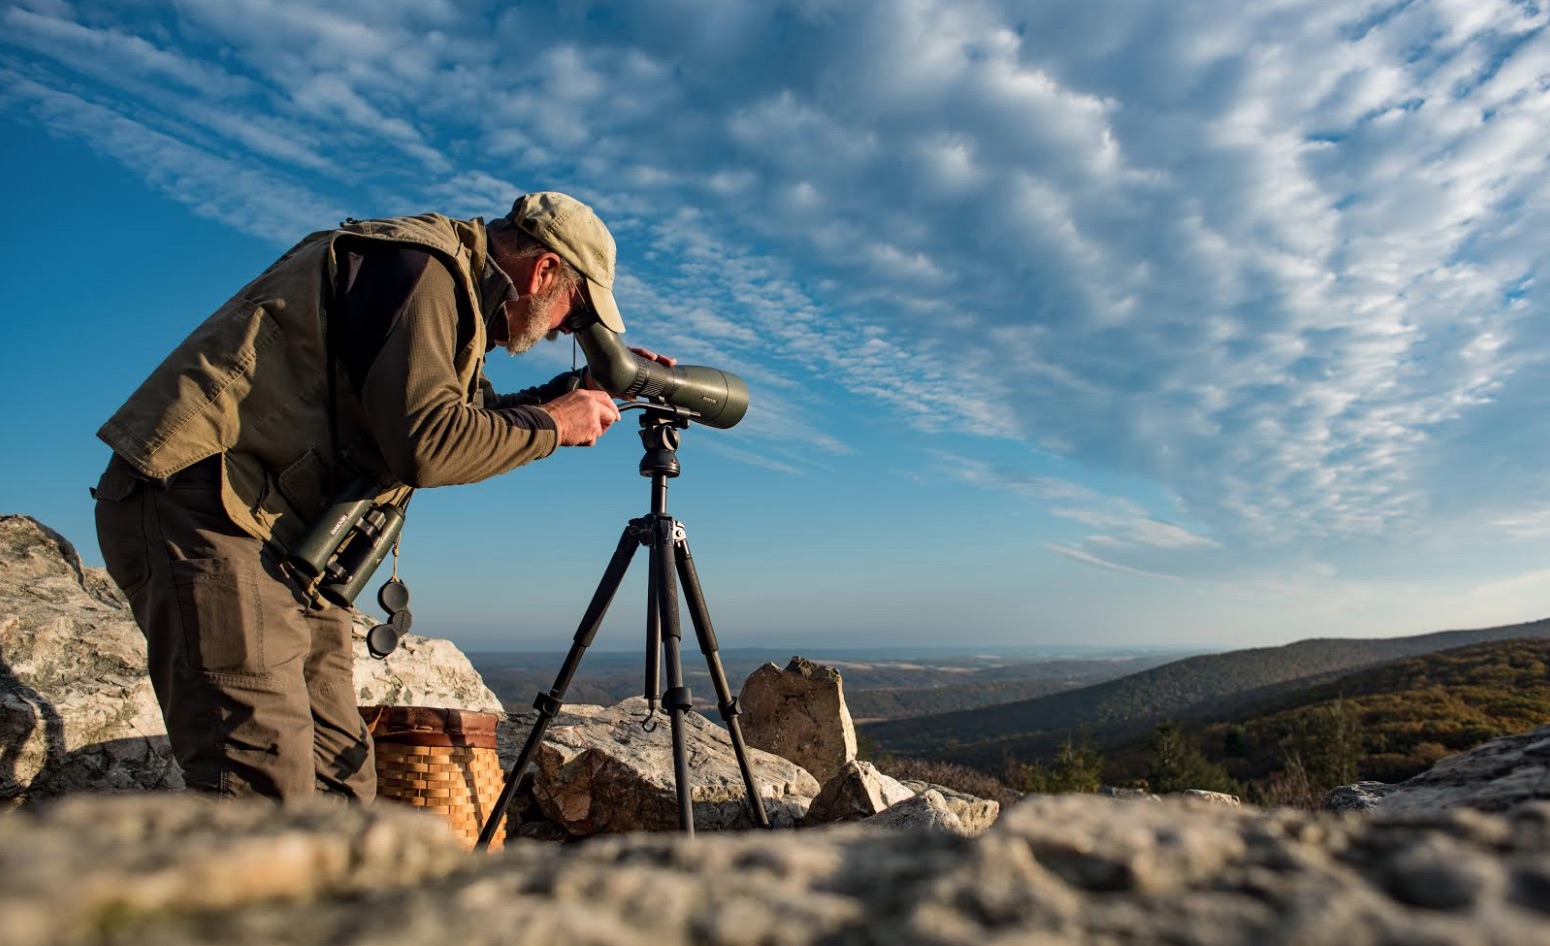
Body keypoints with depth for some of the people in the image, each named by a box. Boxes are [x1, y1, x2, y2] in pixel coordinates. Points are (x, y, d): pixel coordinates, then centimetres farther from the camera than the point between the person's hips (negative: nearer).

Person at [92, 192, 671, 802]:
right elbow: (426, 443, -24)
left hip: (279, 536, 11)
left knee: (340, 782, 9)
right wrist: (552, 425, -10)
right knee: (266, 795, -16)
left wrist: (581, 389, 21)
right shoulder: (421, 267, -13)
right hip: (205, 511, -11)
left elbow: (473, 421, 29)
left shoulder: (445, 283, 19)